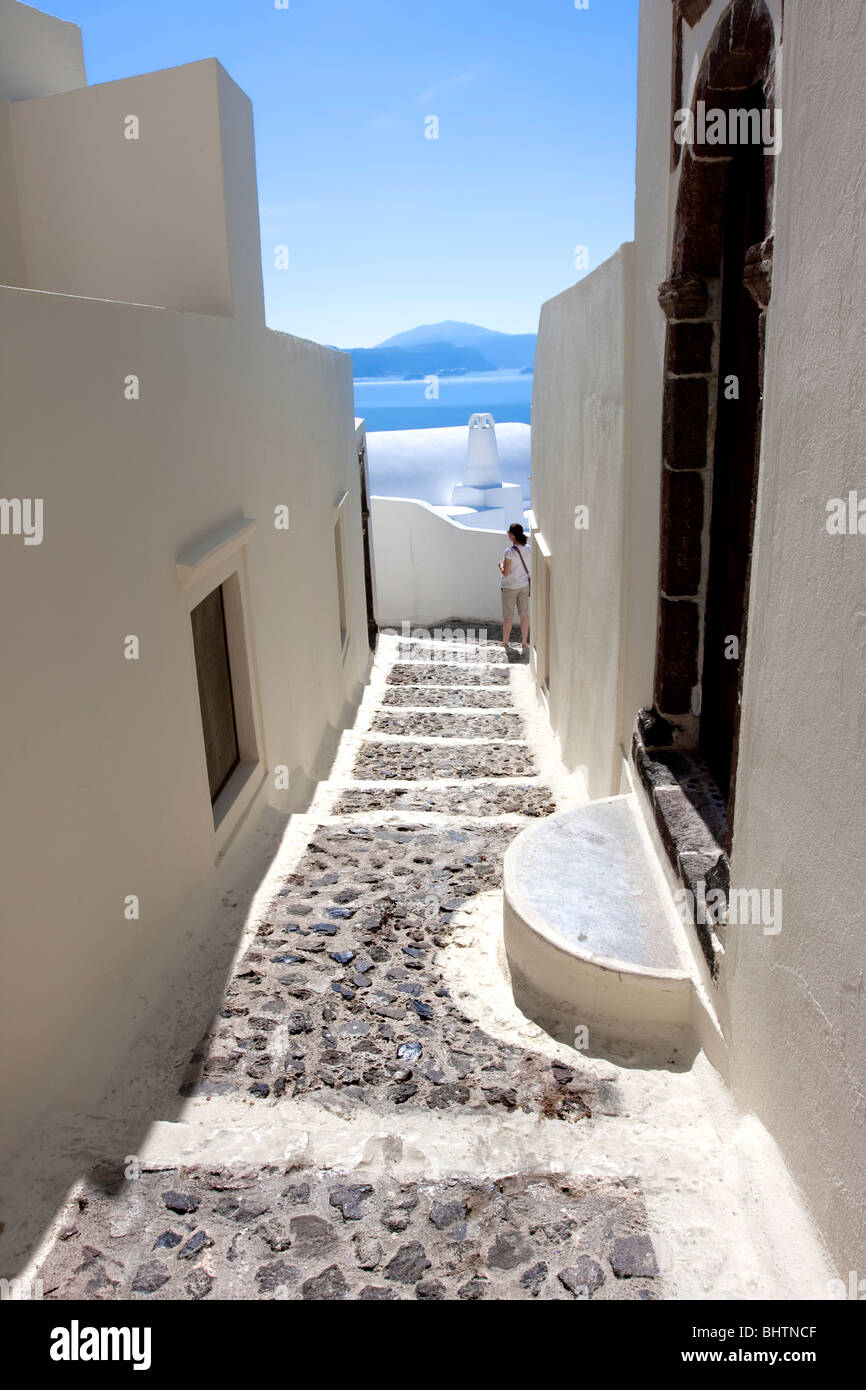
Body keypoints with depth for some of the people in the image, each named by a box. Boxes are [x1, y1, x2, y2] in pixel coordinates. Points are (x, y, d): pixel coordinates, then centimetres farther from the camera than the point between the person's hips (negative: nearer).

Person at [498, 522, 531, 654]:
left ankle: (505, 644, 20)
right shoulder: (528, 549, -5)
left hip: (510, 587, -5)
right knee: (524, 614, 11)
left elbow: (506, 573, -21)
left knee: (508, 616, 8)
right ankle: (523, 644, 17)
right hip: (525, 585, 5)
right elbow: (532, 568, 3)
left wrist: (500, 566, -2)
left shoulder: (510, 552, -23)